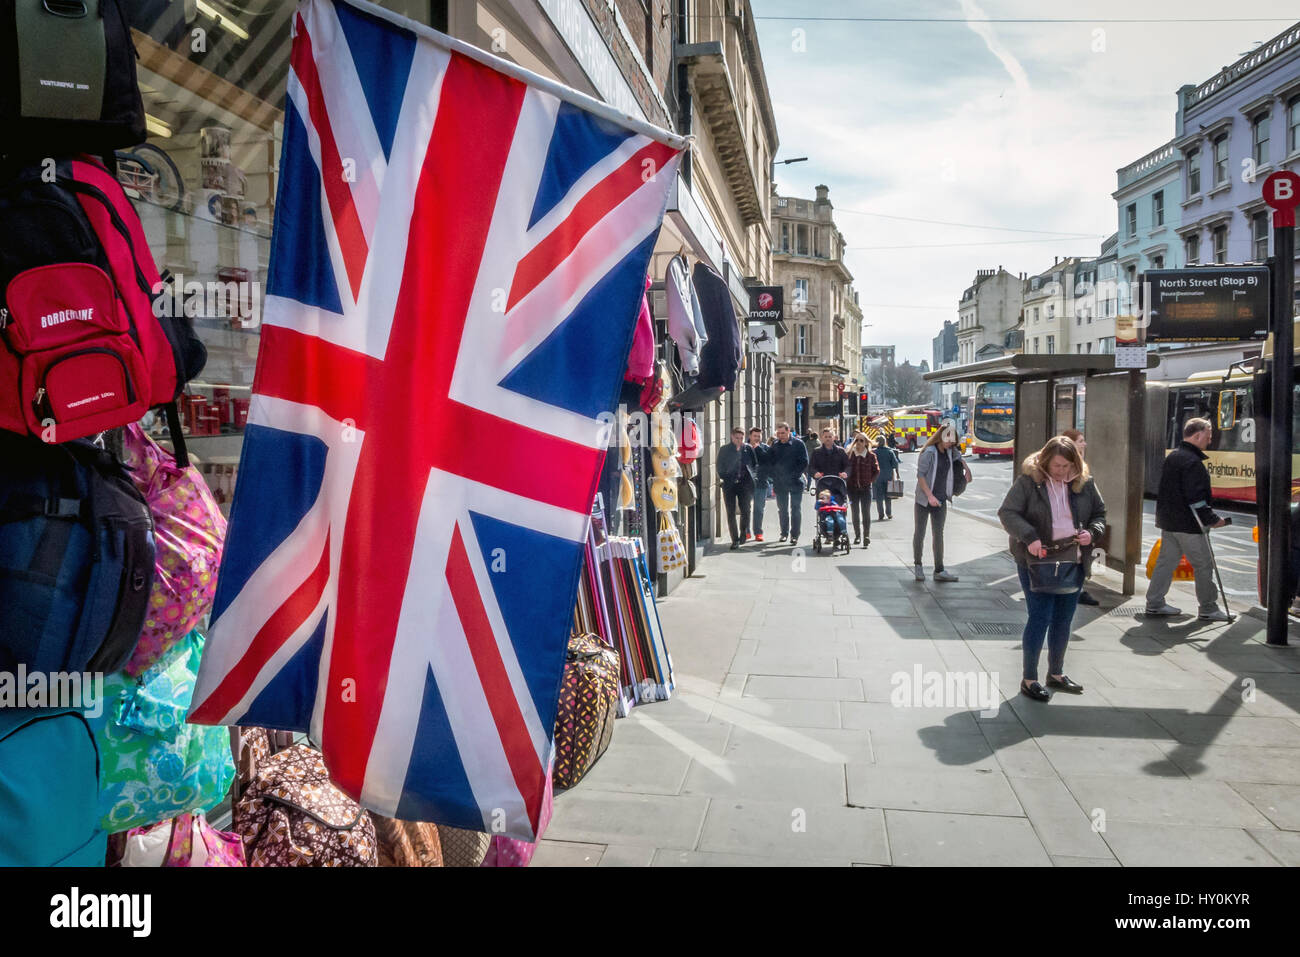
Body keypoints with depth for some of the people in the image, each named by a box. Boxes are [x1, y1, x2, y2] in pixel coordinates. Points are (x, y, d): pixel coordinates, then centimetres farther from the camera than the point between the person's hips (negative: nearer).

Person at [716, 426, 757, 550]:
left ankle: (743, 534, 19)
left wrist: (753, 477, 2)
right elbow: (720, 467, 7)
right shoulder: (724, 450, 3)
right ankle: (735, 540, 6)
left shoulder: (748, 449, 6)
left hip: (745, 483, 0)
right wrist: (723, 478, -3)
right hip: (729, 484, 0)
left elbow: (755, 465, 14)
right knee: (731, 513, -1)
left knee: (745, 510, -5)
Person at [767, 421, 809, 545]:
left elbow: (804, 462, -5)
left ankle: (794, 535, 5)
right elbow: (769, 462, 11)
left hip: (795, 483, -3)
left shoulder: (798, 443, -4)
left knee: (795, 510, 1)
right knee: (782, 509, 10)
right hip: (779, 483, 3)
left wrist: (795, 475, -12)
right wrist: (773, 476, 0)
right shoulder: (774, 445, 6)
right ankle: (784, 533, 22)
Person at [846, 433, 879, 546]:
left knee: (866, 512, -5)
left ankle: (866, 536, 0)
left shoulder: (871, 456, -1)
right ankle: (857, 536, 17)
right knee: (855, 512, 7)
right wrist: (848, 481, 0)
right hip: (852, 488, 2)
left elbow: (876, 471, 8)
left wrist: (870, 480, 1)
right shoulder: (849, 454, 1)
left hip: (866, 487, -2)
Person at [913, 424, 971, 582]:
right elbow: (920, 475, -19)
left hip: (940, 500, 6)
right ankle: (917, 565, 19)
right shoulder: (929, 453, -15)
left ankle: (939, 570, 9)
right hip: (924, 499, -6)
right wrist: (930, 496, -24)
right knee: (920, 533, 3)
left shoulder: (950, 451, 6)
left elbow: (959, 458, 30)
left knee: (938, 534, 6)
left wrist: (967, 469, 13)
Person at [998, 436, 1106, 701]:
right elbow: (1007, 513, -13)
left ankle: (1056, 674, 29)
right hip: (1037, 561, -5)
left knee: (1063, 620, 14)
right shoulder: (1028, 481, -10)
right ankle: (1029, 679, 7)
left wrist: (1092, 532, -7)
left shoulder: (1085, 483, 4)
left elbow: (1100, 513, 15)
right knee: (1040, 618, -4)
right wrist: (1029, 537, -27)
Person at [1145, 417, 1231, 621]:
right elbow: (1195, 498, -22)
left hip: (1168, 520, 9)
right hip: (1187, 524, -9)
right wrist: (1213, 520, -15)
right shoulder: (1192, 461, -17)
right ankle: (1208, 609, 8)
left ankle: (1155, 603, 15)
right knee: (1204, 565, 1)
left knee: (1166, 560, 12)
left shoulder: (1172, 457, 12)